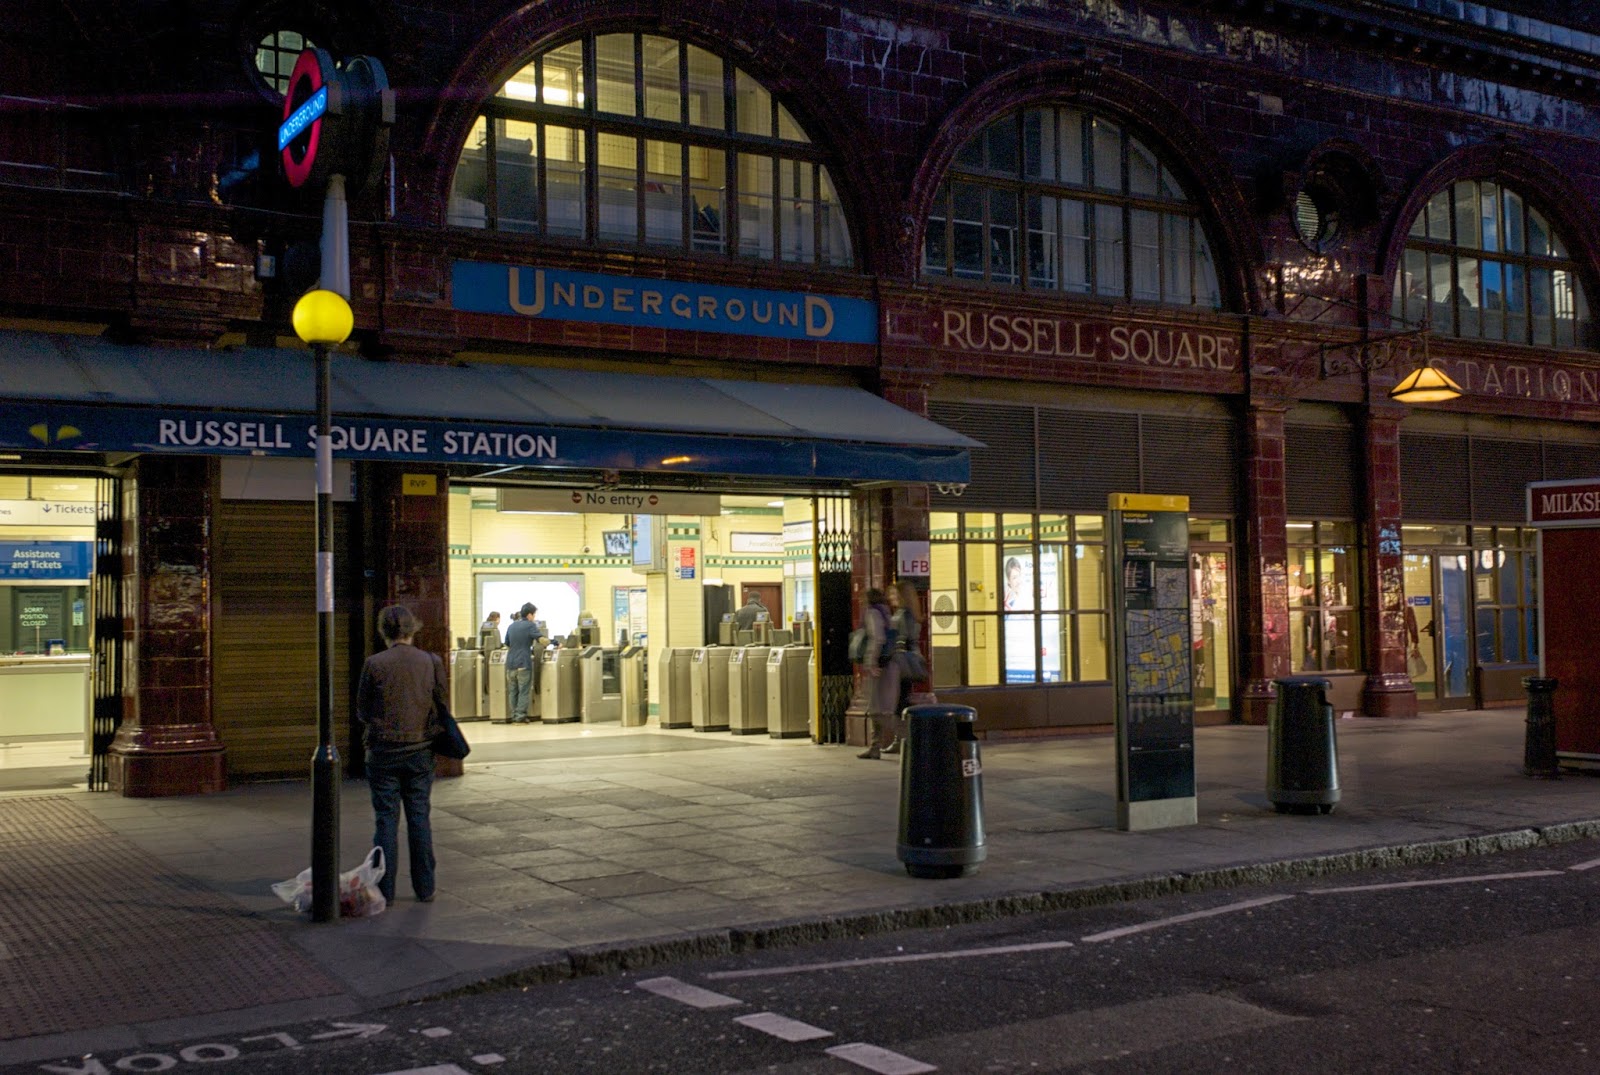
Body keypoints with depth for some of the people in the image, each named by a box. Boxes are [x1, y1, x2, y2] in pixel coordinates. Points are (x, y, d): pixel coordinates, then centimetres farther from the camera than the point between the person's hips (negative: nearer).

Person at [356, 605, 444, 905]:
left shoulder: (374, 664, -10)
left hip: (383, 752, -2)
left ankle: (385, 889, 7)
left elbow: (362, 711, -1)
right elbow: (444, 707, 3)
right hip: (421, 751, 2)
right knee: (419, 818, 10)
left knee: (386, 819, 5)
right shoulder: (432, 662, -4)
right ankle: (425, 888, 14)